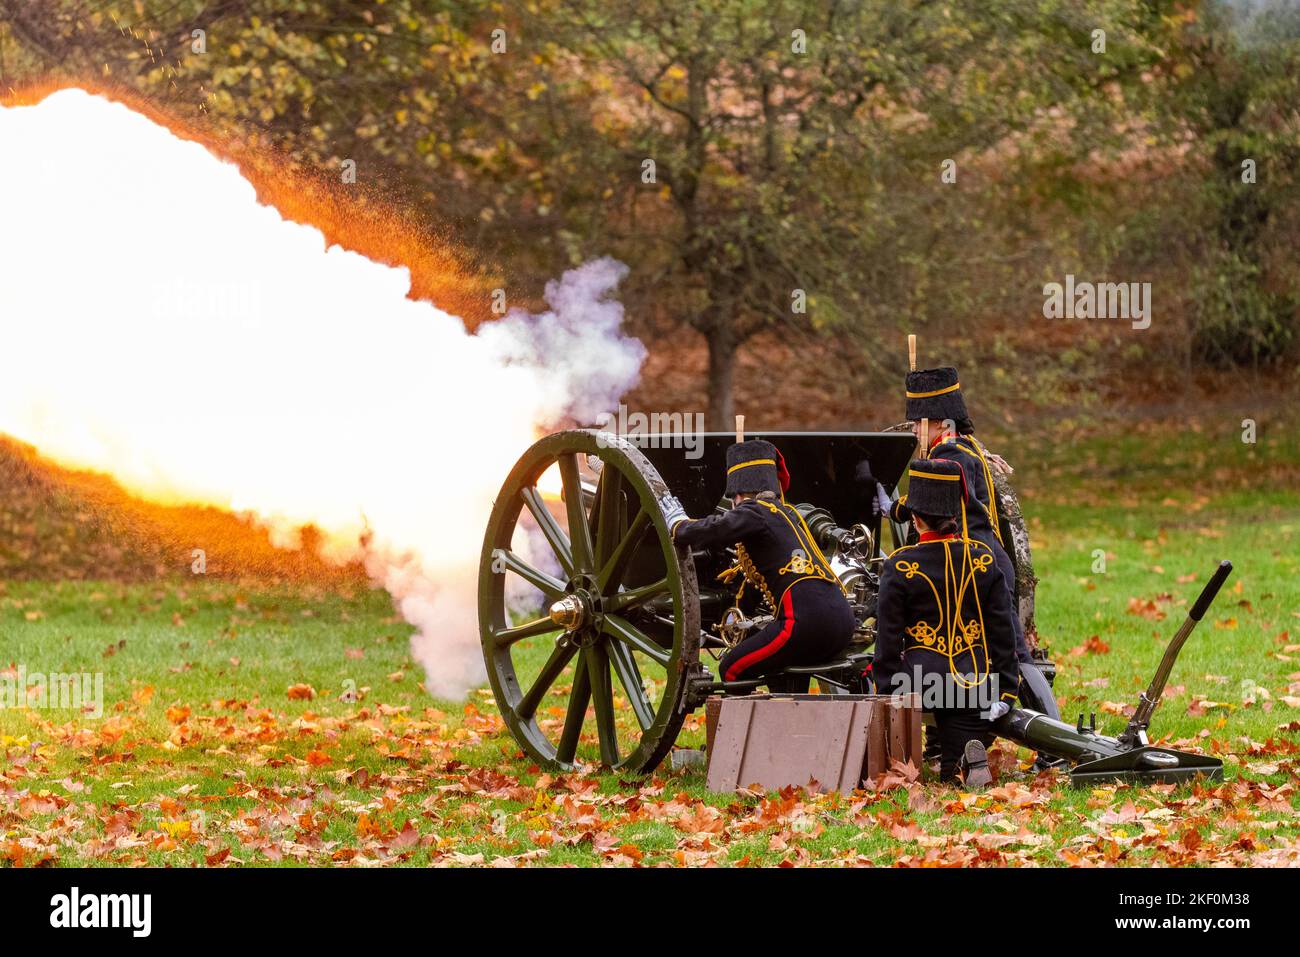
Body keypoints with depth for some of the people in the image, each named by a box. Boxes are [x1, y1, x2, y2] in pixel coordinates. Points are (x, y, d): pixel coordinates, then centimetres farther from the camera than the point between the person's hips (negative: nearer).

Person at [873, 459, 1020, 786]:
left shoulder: (899, 566, -7)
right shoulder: (984, 560, 2)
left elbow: (887, 638, -3)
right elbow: (1002, 631, 4)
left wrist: (886, 696, 4)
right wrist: (1005, 691, 9)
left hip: (919, 683, -2)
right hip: (973, 683, 2)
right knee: (954, 773, 10)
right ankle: (972, 757, -23)